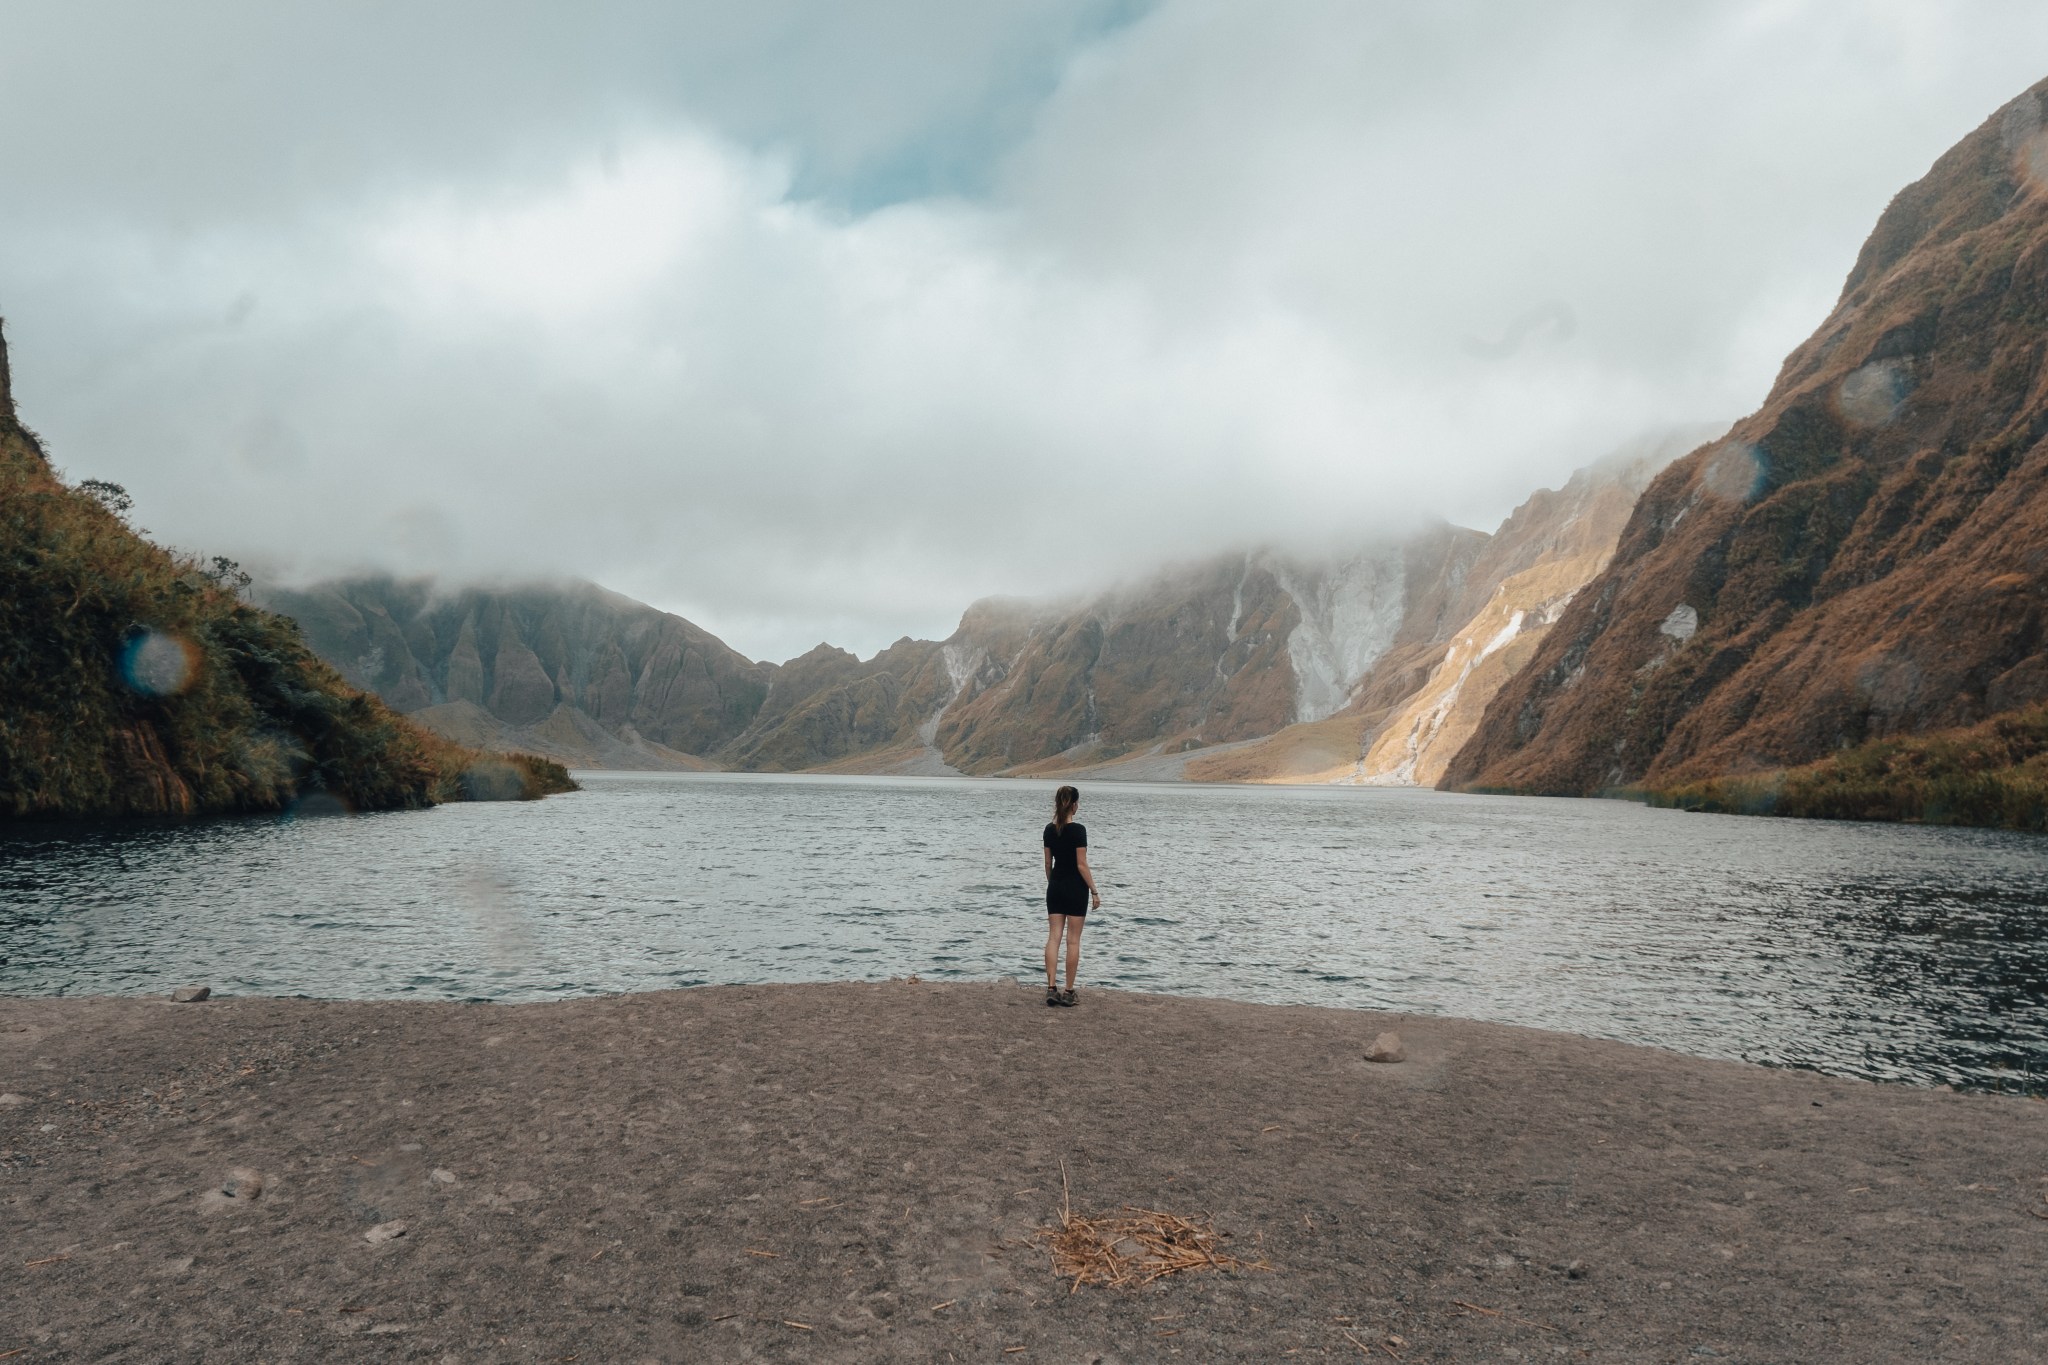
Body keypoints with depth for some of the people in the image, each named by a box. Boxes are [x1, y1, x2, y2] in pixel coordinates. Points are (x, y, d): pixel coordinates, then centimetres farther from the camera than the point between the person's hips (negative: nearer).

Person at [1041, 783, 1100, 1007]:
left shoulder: (1050, 830, 3)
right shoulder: (1078, 830, -15)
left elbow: (1048, 863, 9)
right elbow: (1081, 865, -15)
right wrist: (1094, 892, -8)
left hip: (1055, 887, 5)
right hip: (1075, 888, -5)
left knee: (1053, 937, 5)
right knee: (1073, 940, 2)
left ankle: (1051, 988, 1)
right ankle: (1068, 992, 6)